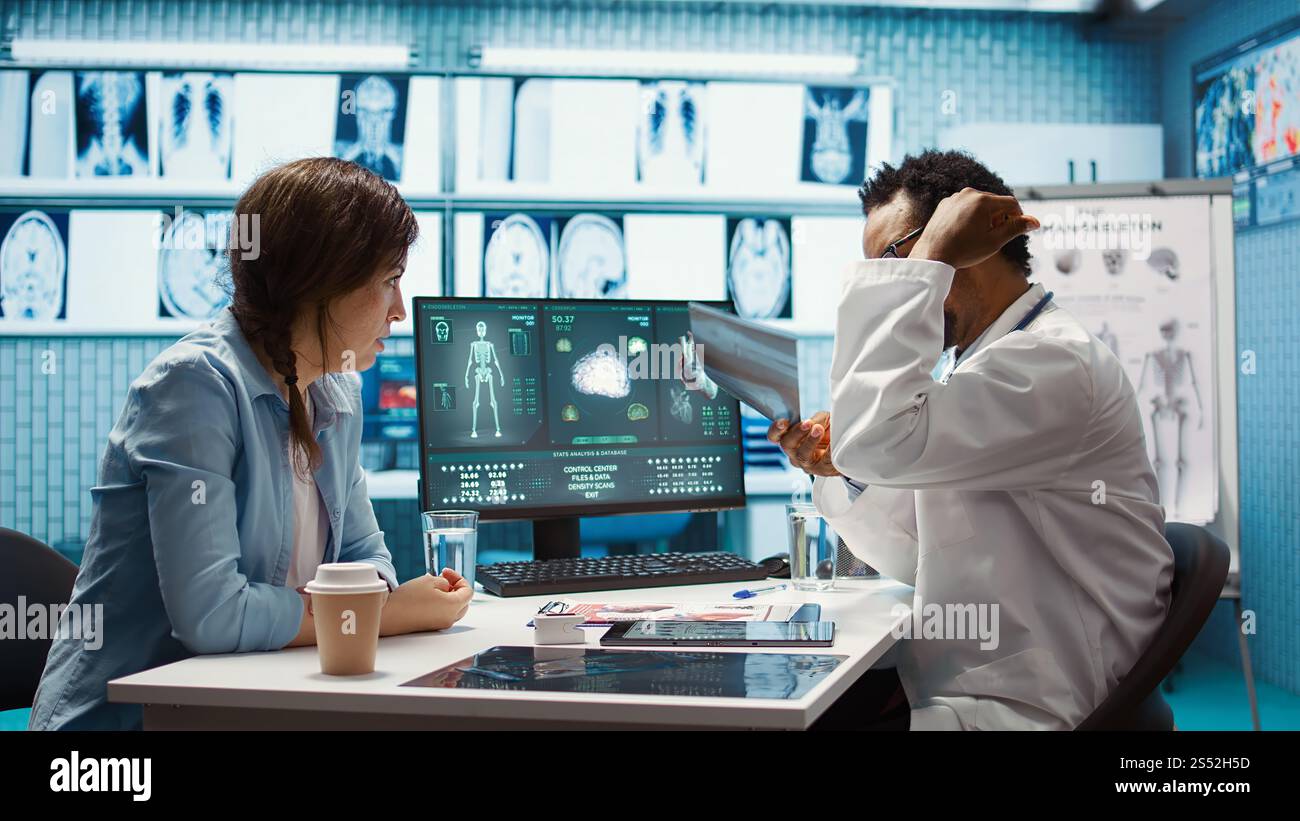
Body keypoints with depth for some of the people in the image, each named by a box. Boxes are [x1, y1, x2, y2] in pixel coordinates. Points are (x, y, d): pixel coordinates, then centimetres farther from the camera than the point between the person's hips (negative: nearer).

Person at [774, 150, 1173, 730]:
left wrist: (926, 257, -22)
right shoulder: (986, 364, 16)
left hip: (1009, 713, -9)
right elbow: (920, 559, 17)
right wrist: (839, 471, 0)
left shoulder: (1055, 362, -17)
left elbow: (878, 437, -31)